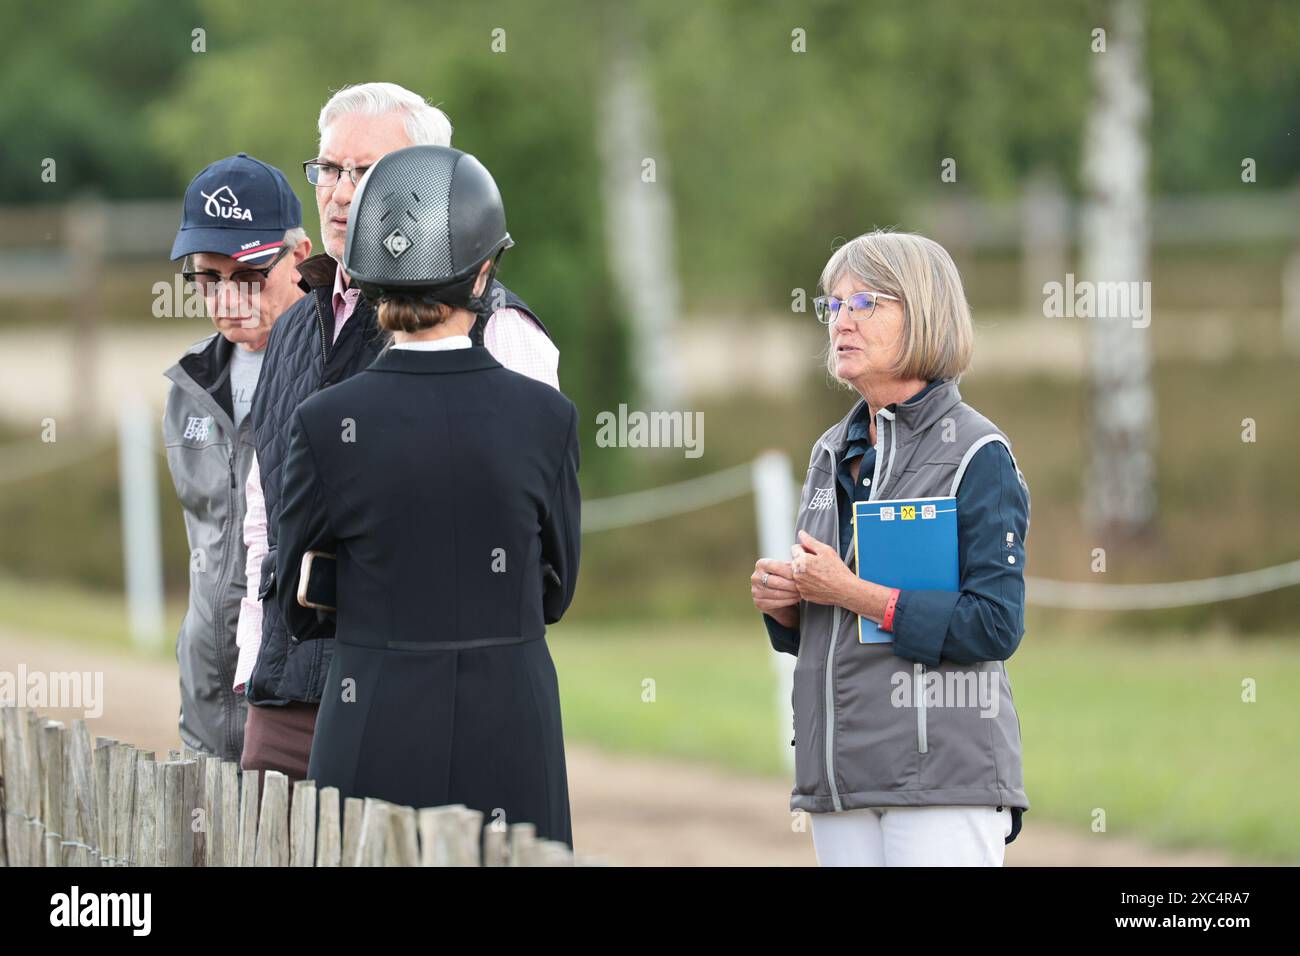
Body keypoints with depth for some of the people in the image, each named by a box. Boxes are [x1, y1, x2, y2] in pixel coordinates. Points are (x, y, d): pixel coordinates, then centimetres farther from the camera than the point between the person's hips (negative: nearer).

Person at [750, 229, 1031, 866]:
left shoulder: (977, 455, -6)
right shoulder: (834, 455, 15)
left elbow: (996, 626, -15)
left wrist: (852, 593, -16)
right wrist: (778, 602, 0)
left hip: (943, 777, -7)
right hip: (838, 778, 7)